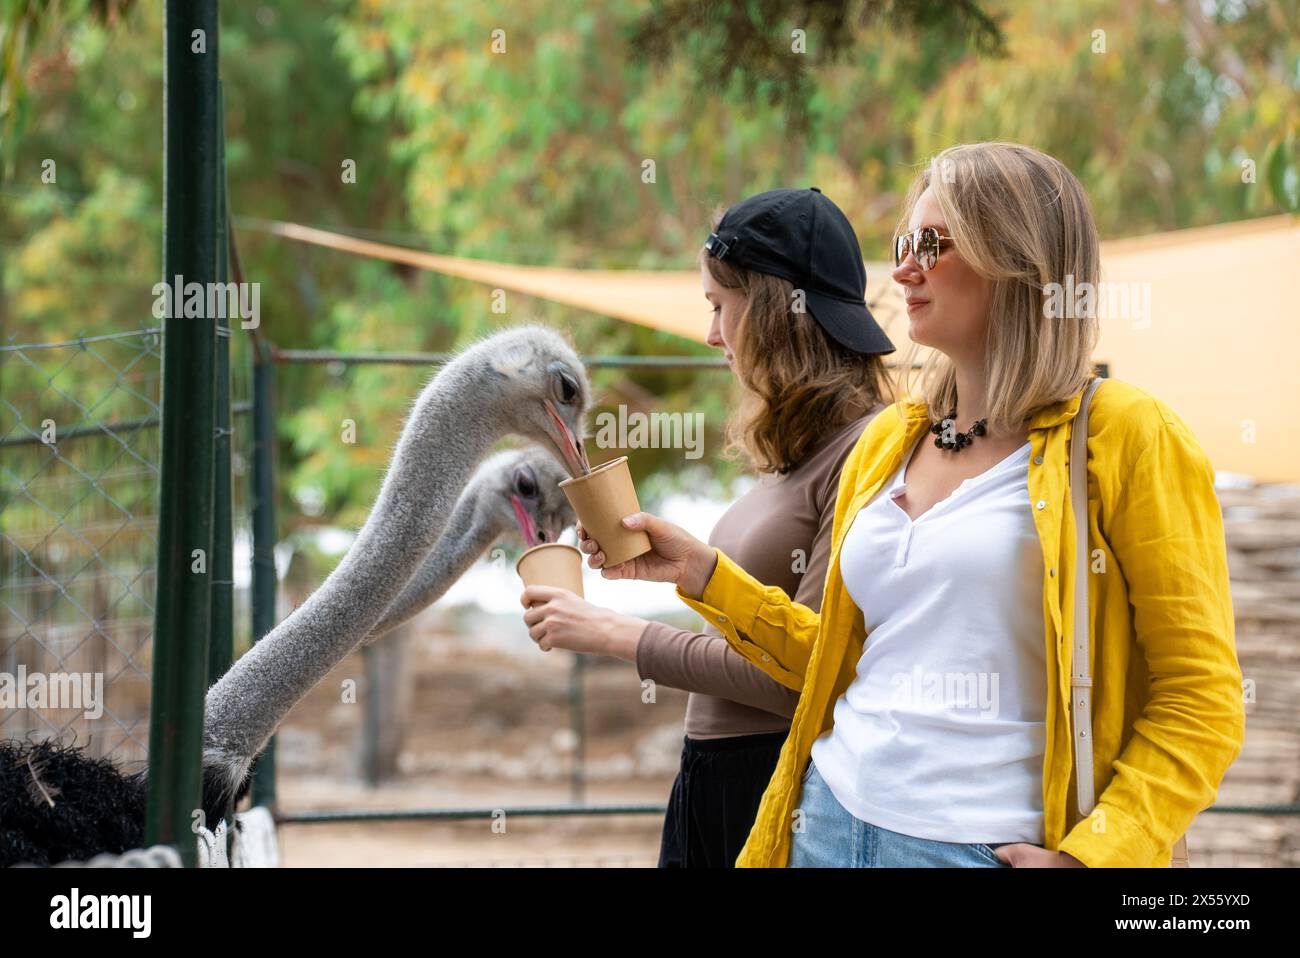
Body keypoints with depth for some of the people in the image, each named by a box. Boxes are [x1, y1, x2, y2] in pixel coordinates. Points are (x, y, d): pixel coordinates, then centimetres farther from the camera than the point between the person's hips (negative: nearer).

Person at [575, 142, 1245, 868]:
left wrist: (1089, 856, -20)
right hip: (834, 821, 6)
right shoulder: (886, 441, 12)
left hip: (993, 846, -6)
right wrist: (700, 572, 9)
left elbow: (1202, 701, -9)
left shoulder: (1128, 439, -7)